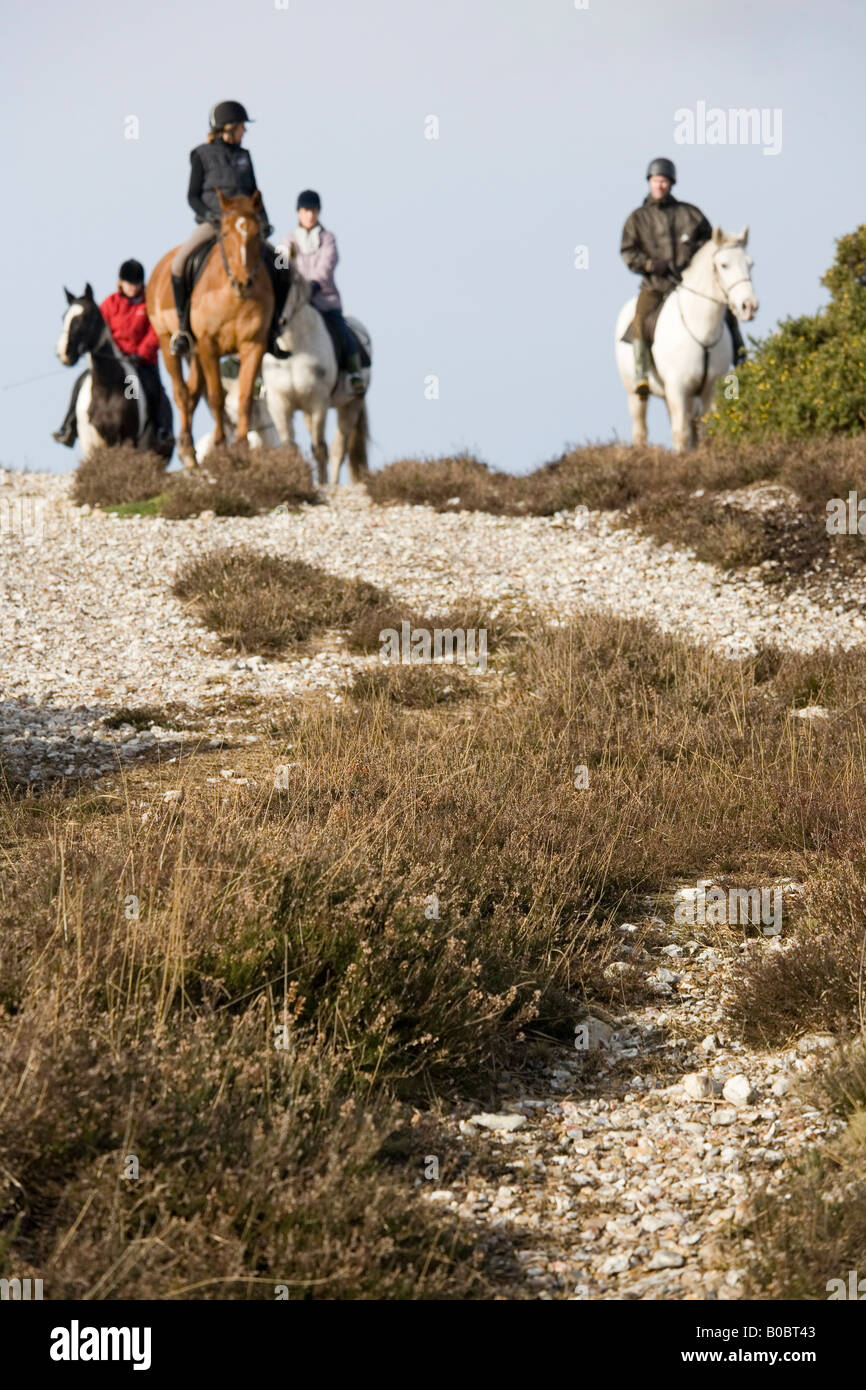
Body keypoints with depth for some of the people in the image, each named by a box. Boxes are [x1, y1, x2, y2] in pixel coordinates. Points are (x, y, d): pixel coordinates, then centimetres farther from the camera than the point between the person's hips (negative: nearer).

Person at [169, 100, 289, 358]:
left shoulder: (243, 155, 15)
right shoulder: (202, 155, 3)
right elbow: (193, 196, 2)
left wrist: (263, 220, 2)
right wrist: (210, 215, -16)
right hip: (211, 223, -4)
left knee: (279, 267, -9)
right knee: (180, 261, -29)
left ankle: (270, 330, 2)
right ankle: (183, 326, -16)